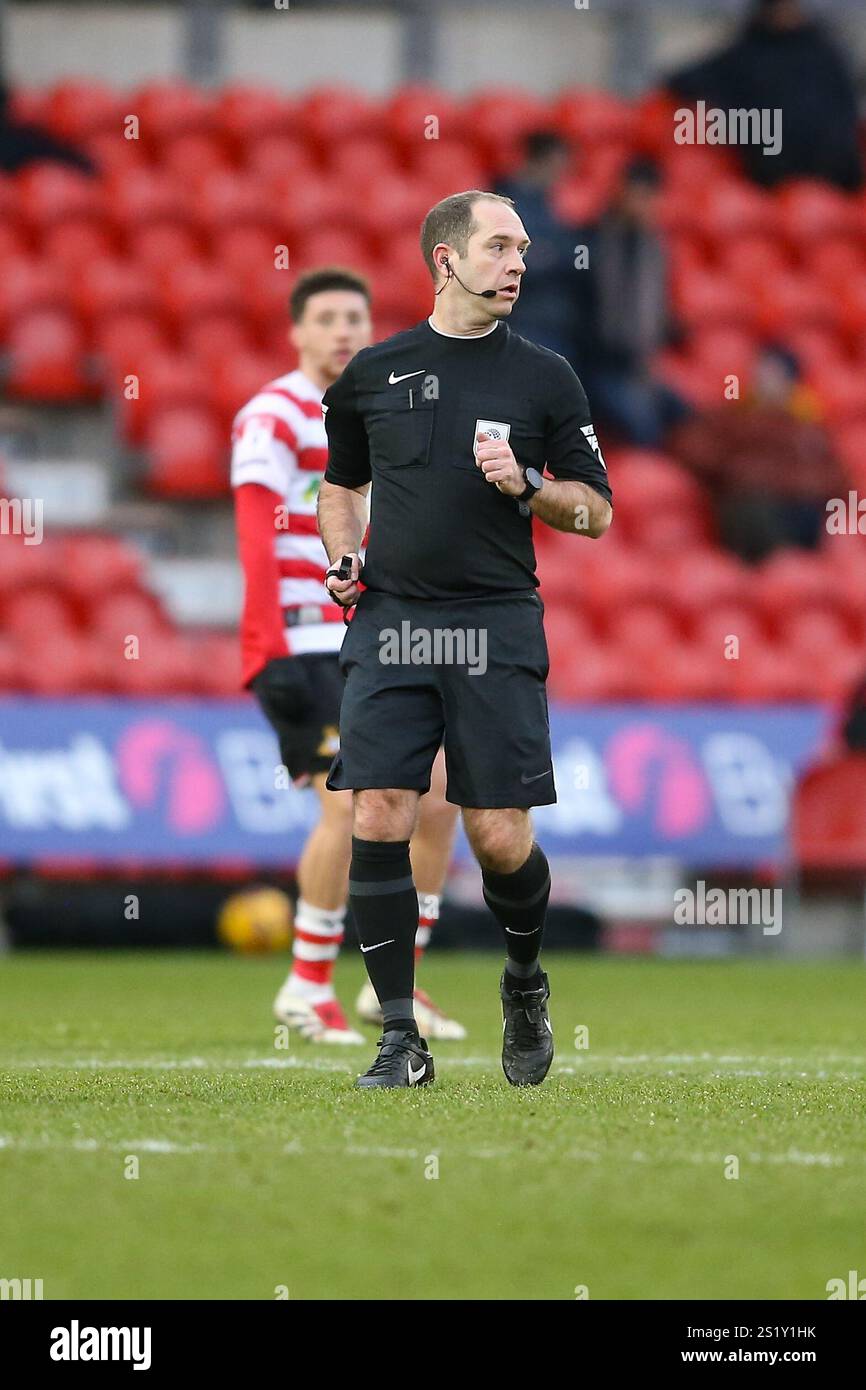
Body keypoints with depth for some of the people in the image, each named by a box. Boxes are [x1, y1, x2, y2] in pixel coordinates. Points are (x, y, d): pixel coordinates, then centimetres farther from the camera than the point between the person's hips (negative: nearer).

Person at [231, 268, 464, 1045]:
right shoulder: (272, 419, -7)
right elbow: (258, 541, -15)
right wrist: (270, 654, -23)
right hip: (304, 648, -8)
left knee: (438, 799, 1)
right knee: (351, 804, -17)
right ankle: (308, 989, -4)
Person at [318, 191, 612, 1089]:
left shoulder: (544, 379, 6)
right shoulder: (375, 373, 9)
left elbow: (596, 510, 8)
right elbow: (341, 483, 24)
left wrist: (526, 484, -10)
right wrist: (342, 559, 6)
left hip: (497, 627, -1)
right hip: (391, 622, 1)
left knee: (500, 839, -5)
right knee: (378, 823, -10)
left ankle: (525, 983, 26)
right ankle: (401, 1041, -2)